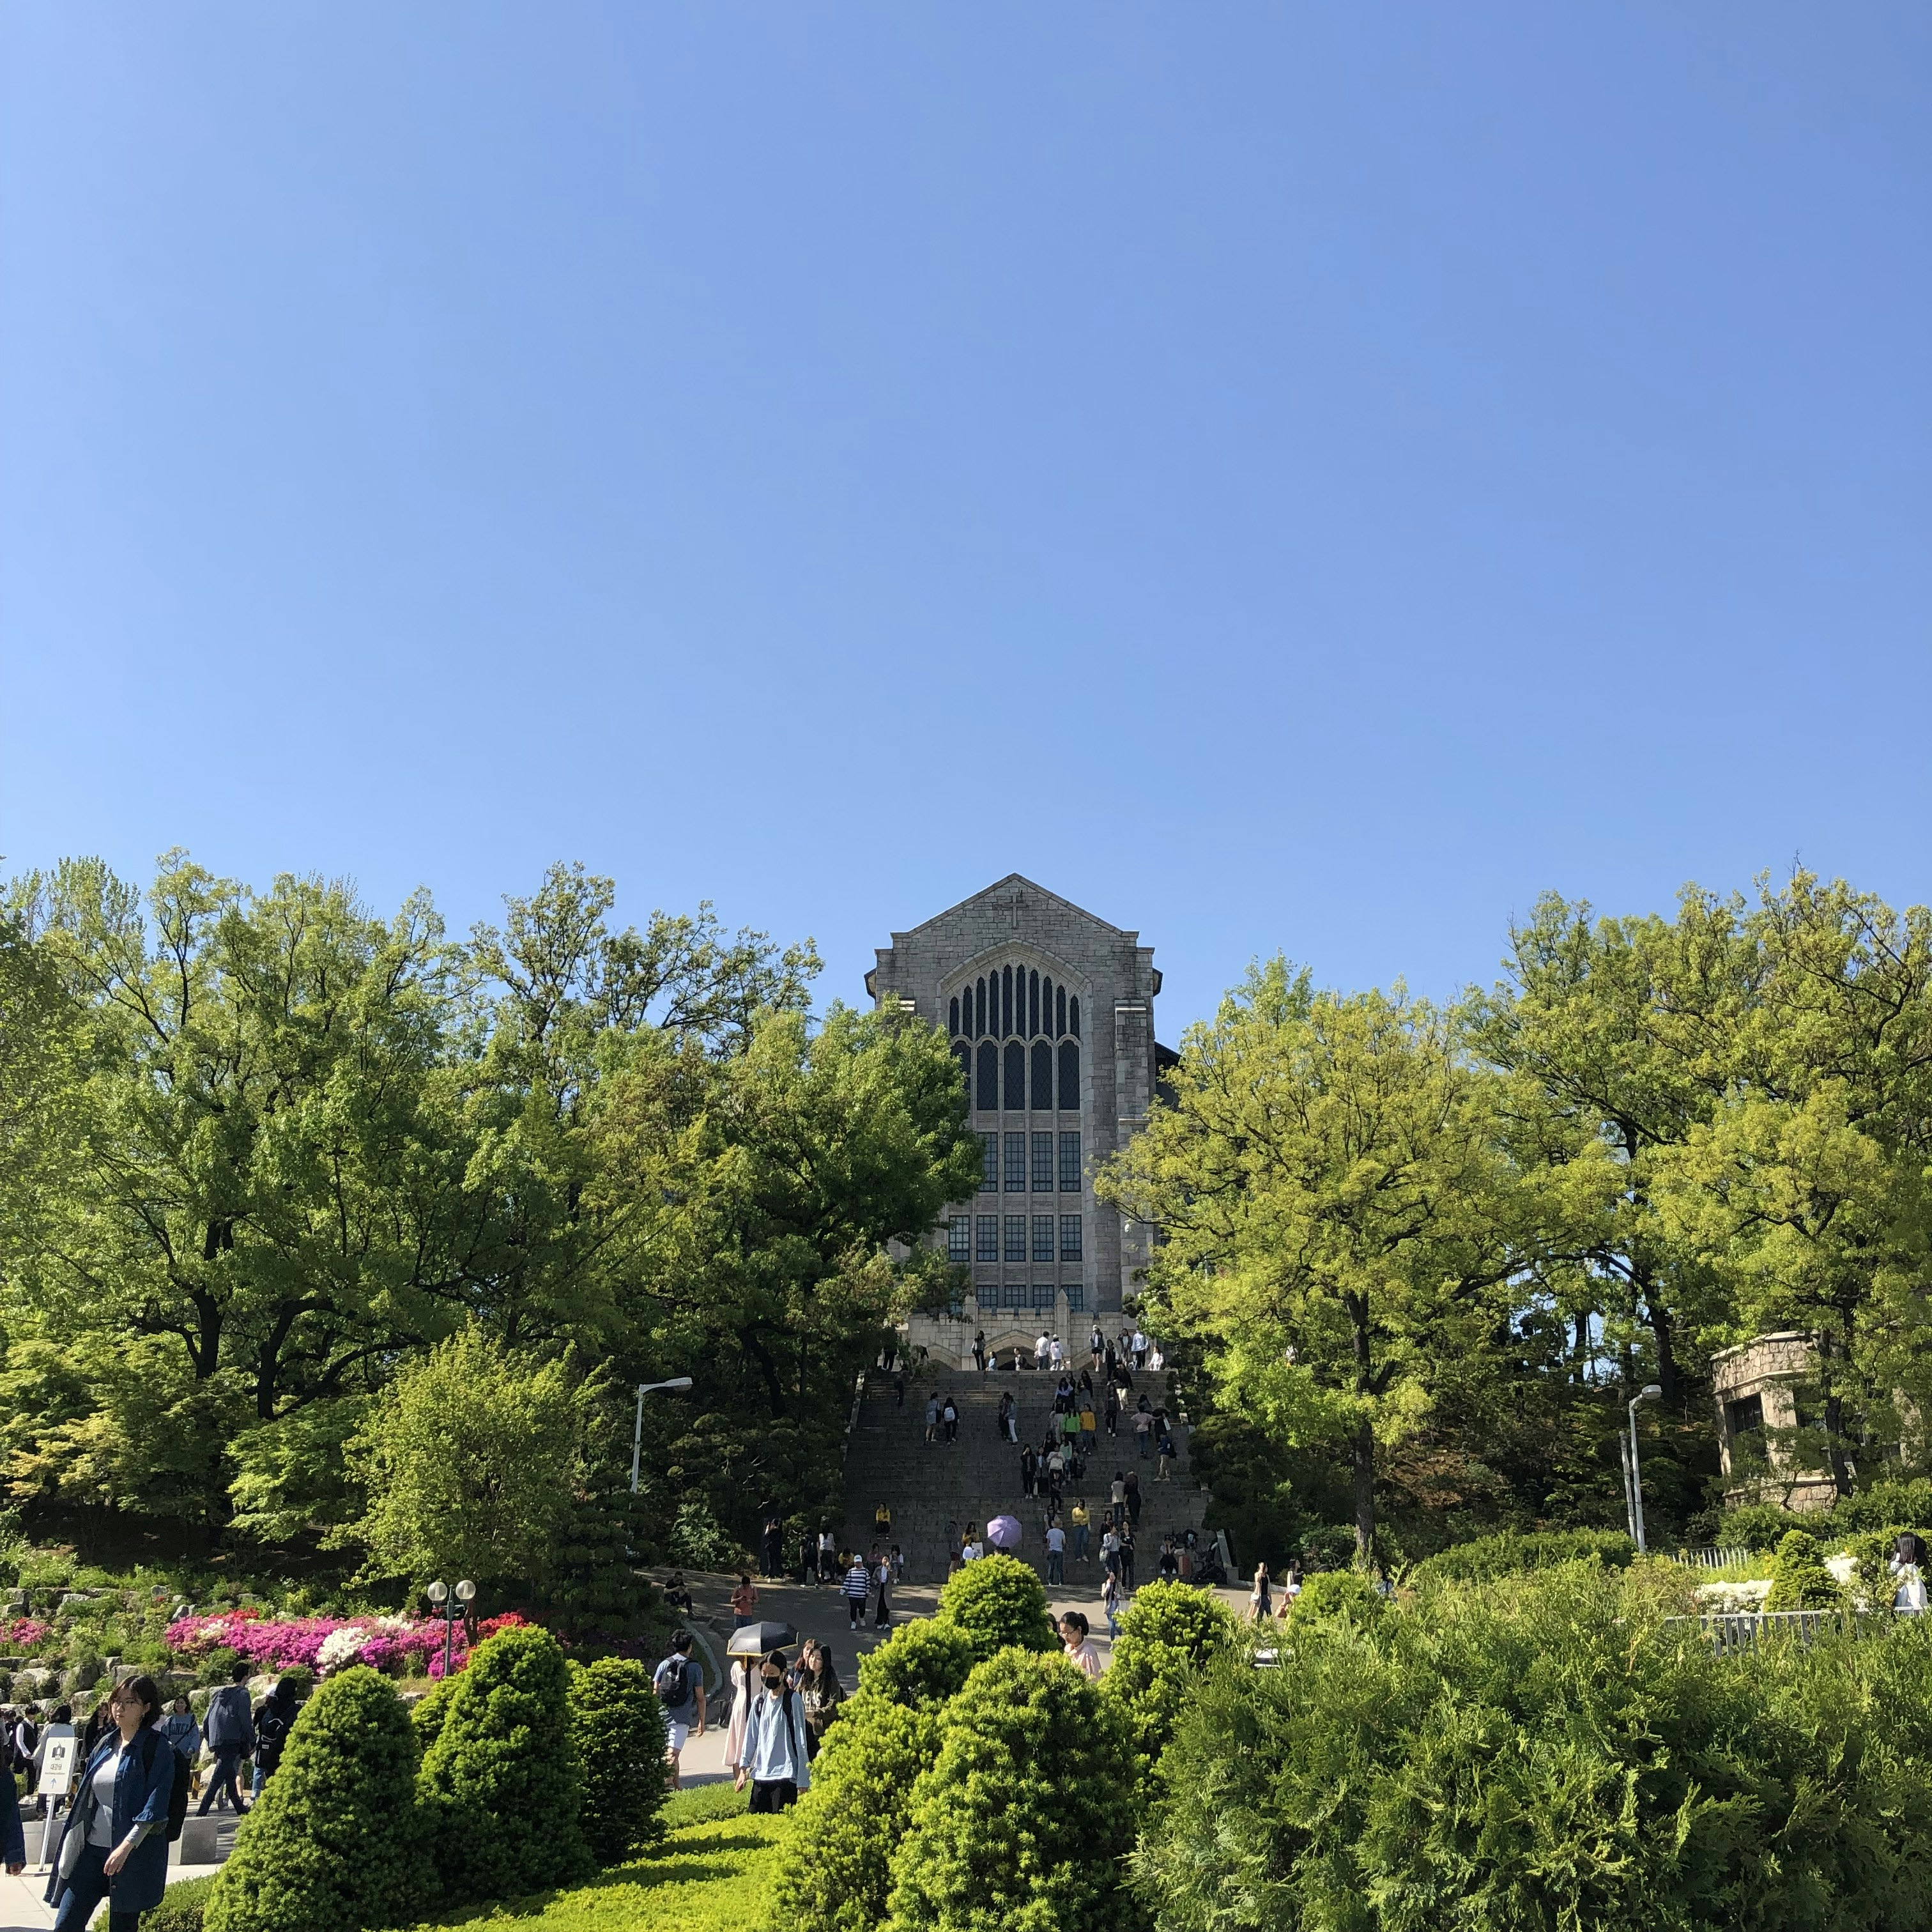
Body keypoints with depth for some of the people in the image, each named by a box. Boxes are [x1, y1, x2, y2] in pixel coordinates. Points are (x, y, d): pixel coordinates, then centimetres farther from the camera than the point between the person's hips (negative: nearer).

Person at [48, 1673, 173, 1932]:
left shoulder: (156, 1748, -9)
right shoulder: (105, 1745, 11)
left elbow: (155, 1807, -16)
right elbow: (86, 1798, 19)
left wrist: (126, 1846, -23)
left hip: (135, 1853, -6)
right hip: (93, 1848, 6)